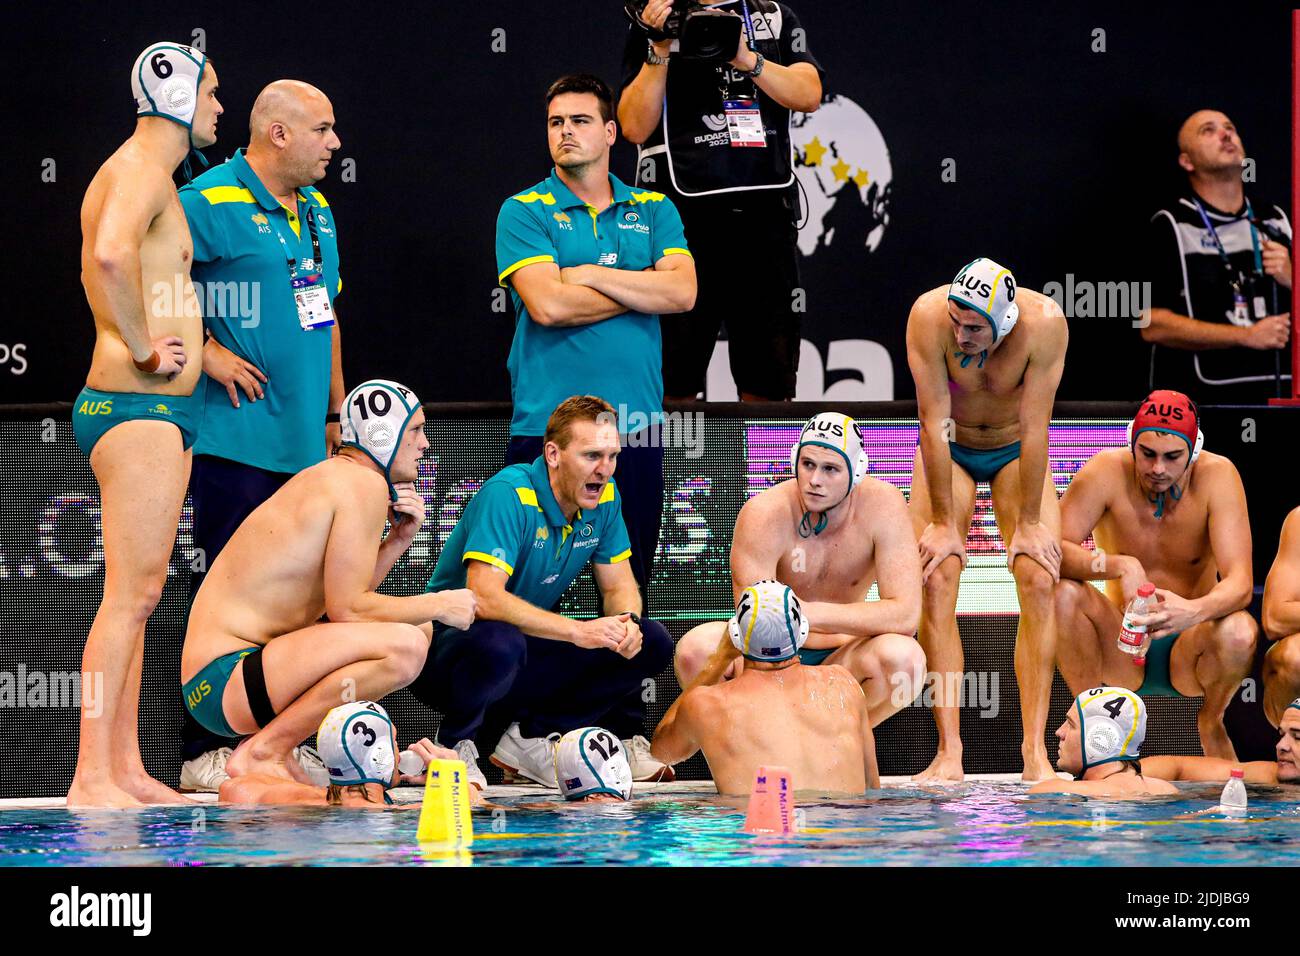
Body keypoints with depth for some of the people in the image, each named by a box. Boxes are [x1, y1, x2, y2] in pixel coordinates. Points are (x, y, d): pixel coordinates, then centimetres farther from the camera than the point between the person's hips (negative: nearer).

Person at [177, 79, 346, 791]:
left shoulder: (317, 212, 16)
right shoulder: (209, 203, -10)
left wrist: (337, 411, 22)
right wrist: (208, 352, -14)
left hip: (305, 440, 8)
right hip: (237, 437, -8)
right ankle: (204, 753, -2)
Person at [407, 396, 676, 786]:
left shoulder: (604, 497, -2)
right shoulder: (508, 495, -24)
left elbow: (618, 586, 6)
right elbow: (484, 596, -34)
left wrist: (627, 622, -19)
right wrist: (577, 630, -40)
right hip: (450, 644, -7)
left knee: (650, 643, -6)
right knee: (498, 643, -41)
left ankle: (531, 739, -5)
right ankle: (455, 745, -12)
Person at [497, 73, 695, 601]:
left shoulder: (653, 210, 12)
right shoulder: (524, 212, 2)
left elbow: (683, 292, -3)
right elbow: (547, 304, -13)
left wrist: (590, 275, -8)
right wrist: (643, 288, -4)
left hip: (637, 425, 3)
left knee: (631, 582, 7)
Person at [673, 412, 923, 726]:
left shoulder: (883, 505, -17)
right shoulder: (764, 514, -20)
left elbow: (906, 615, -23)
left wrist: (811, 613, -35)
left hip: (840, 659, 0)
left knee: (905, 657, -33)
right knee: (696, 647, -32)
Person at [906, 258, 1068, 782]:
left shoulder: (1044, 322, -33)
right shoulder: (929, 316, -32)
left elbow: (1035, 427, -27)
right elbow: (934, 422, -27)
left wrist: (1029, 523, -22)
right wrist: (943, 523, -23)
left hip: (1015, 451, 0)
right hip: (948, 450, 0)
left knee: (1039, 582, -15)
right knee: (936, 582, -15)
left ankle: (1034, 748, -14)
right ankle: (949, 752, -16)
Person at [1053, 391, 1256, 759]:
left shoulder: (1217, 475, -15)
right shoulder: (1107, 473, -14)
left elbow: (1240, 584, -23)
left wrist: (1195, 611, -46)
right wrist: (1120, 566, -42)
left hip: (1188, 654, 0)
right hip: (1121, 653, 0)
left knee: (1239, 631, -34)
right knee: (1064, 592, -28)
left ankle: (1211, 724, -1)